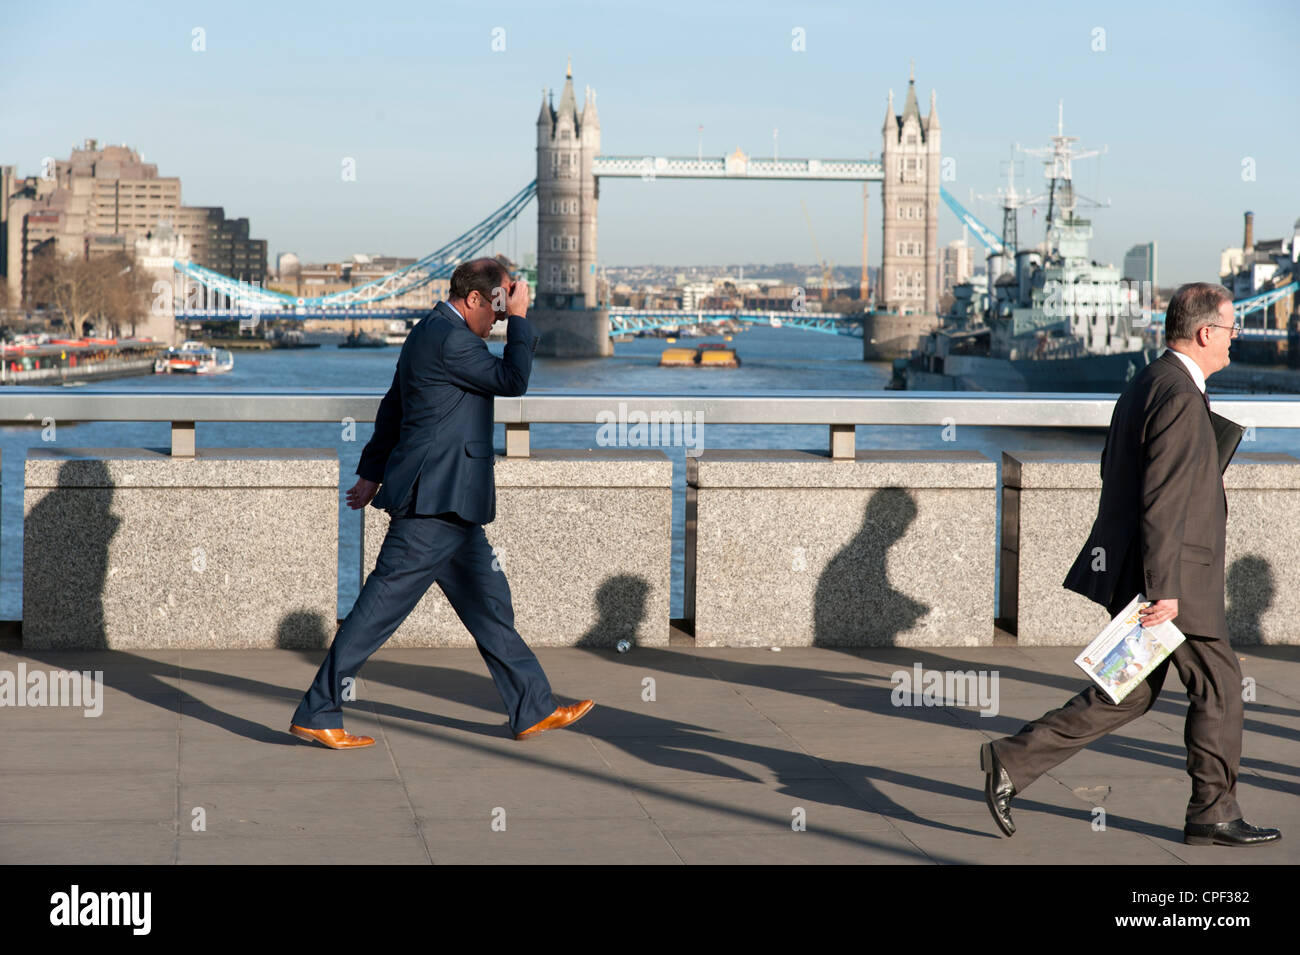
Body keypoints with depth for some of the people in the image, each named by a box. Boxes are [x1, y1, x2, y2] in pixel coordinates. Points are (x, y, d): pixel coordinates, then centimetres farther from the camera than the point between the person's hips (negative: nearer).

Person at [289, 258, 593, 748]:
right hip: (435, 501, -11)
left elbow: (392, 406, 25)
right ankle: (315, 714, 0)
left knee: (490, 606, 13)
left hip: (450, 506, 11)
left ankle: (533, 711, 19)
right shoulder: (450, 338, -16)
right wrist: (520, 318, -6)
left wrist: (372, 473, 32)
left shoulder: (430, 332, 17)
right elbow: (513, 380, -12)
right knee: (380, 607, -6)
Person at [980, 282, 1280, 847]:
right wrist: (1164, 589, -24)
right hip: (1172, 576, -10)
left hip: (1127, 565, 10)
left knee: (1127, 695, 12)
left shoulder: (1145, 383, 13)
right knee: (1217, 684, 5)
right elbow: (1162, 499, -23)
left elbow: (1112, 469, 21)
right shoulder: (1180, 397, -18)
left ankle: (1012, 763, 7)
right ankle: (1213, 813, 16)